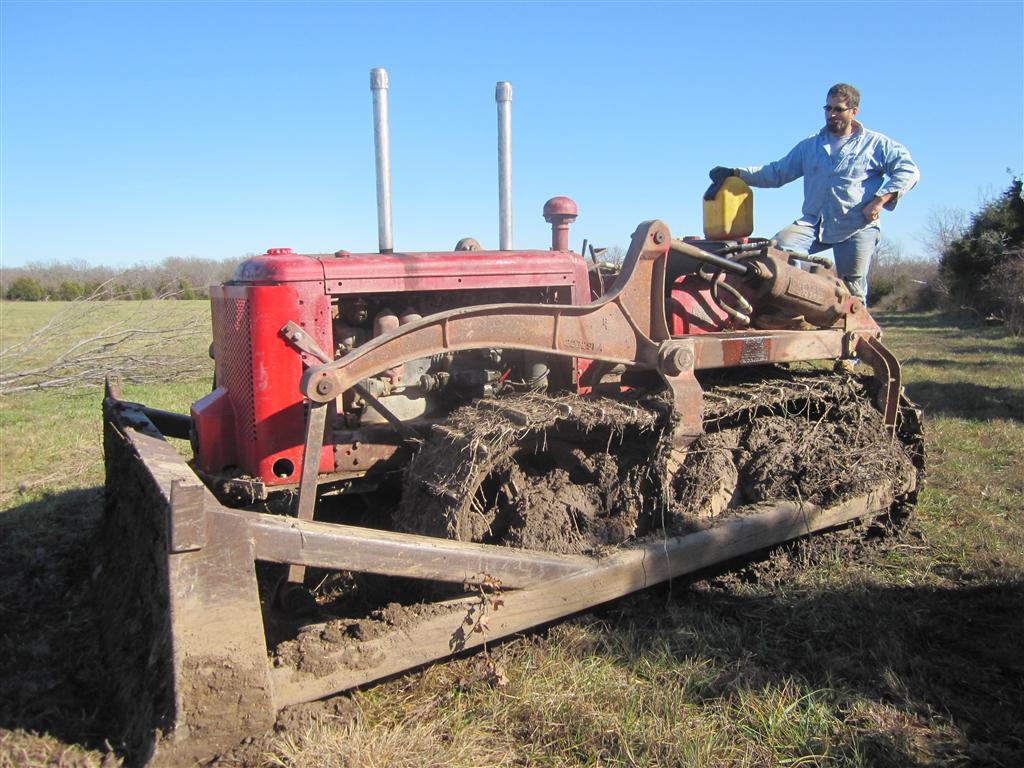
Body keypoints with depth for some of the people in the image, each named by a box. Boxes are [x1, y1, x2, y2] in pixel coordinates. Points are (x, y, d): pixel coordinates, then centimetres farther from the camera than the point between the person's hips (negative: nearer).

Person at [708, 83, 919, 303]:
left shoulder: (876, 143, 9)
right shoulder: (809, 146, 20)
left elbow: (909, 171, 1)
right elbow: (777, 172, 18)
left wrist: (880, 200, -13)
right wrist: (736, 174, 5)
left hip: (856, 227, -3)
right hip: (814, 223, 3)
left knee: (852, 290, -7)